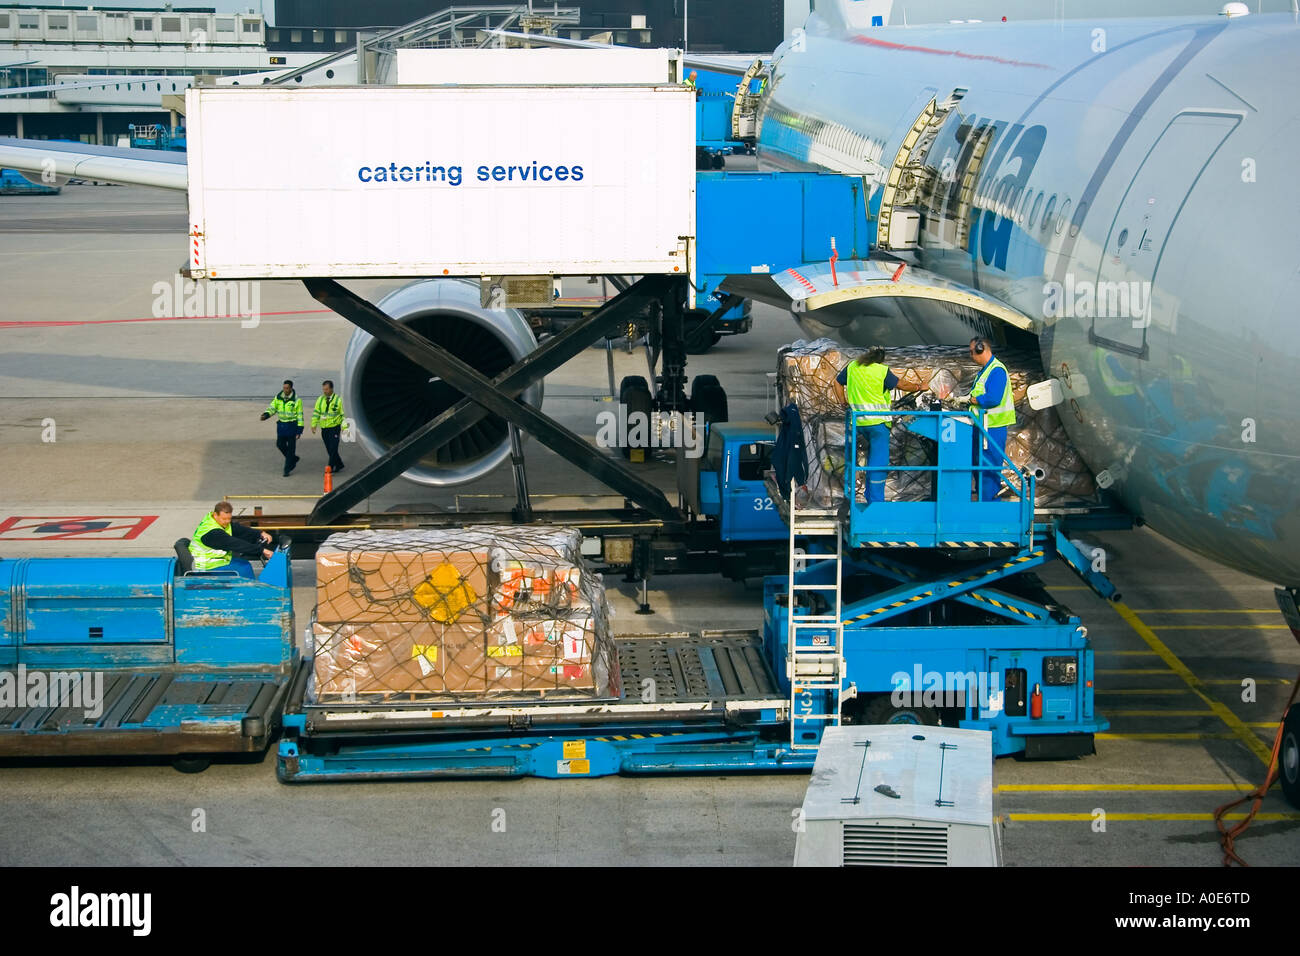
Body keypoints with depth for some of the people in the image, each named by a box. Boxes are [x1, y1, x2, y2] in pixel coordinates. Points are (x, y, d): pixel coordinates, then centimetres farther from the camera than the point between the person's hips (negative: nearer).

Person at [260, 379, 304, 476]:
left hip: (292, 425, -5)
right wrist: (266, 415, -15)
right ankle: (294, 459, 30)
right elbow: (272, 408, 7)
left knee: (290, 447, -1)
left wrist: (299, 430, -11)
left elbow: (300, 415, -9)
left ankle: (287, 469, 6)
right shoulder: (278, 397, 2)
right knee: (280, 444, 6)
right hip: (281, 424, 5)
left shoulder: (296, 399, -12)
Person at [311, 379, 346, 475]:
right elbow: (316, 413, 8)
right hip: (324, 429, 5)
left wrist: (344, 427, -9)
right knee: (329, 450, 10)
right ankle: (339, 465, 26)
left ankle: (330, 469, -7)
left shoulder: (338, 400, -5)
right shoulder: (320, 399, 6)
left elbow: (343, 414, -3)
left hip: (334, 428, -5)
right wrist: (313, 425, -2)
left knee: (333, 449, -10)